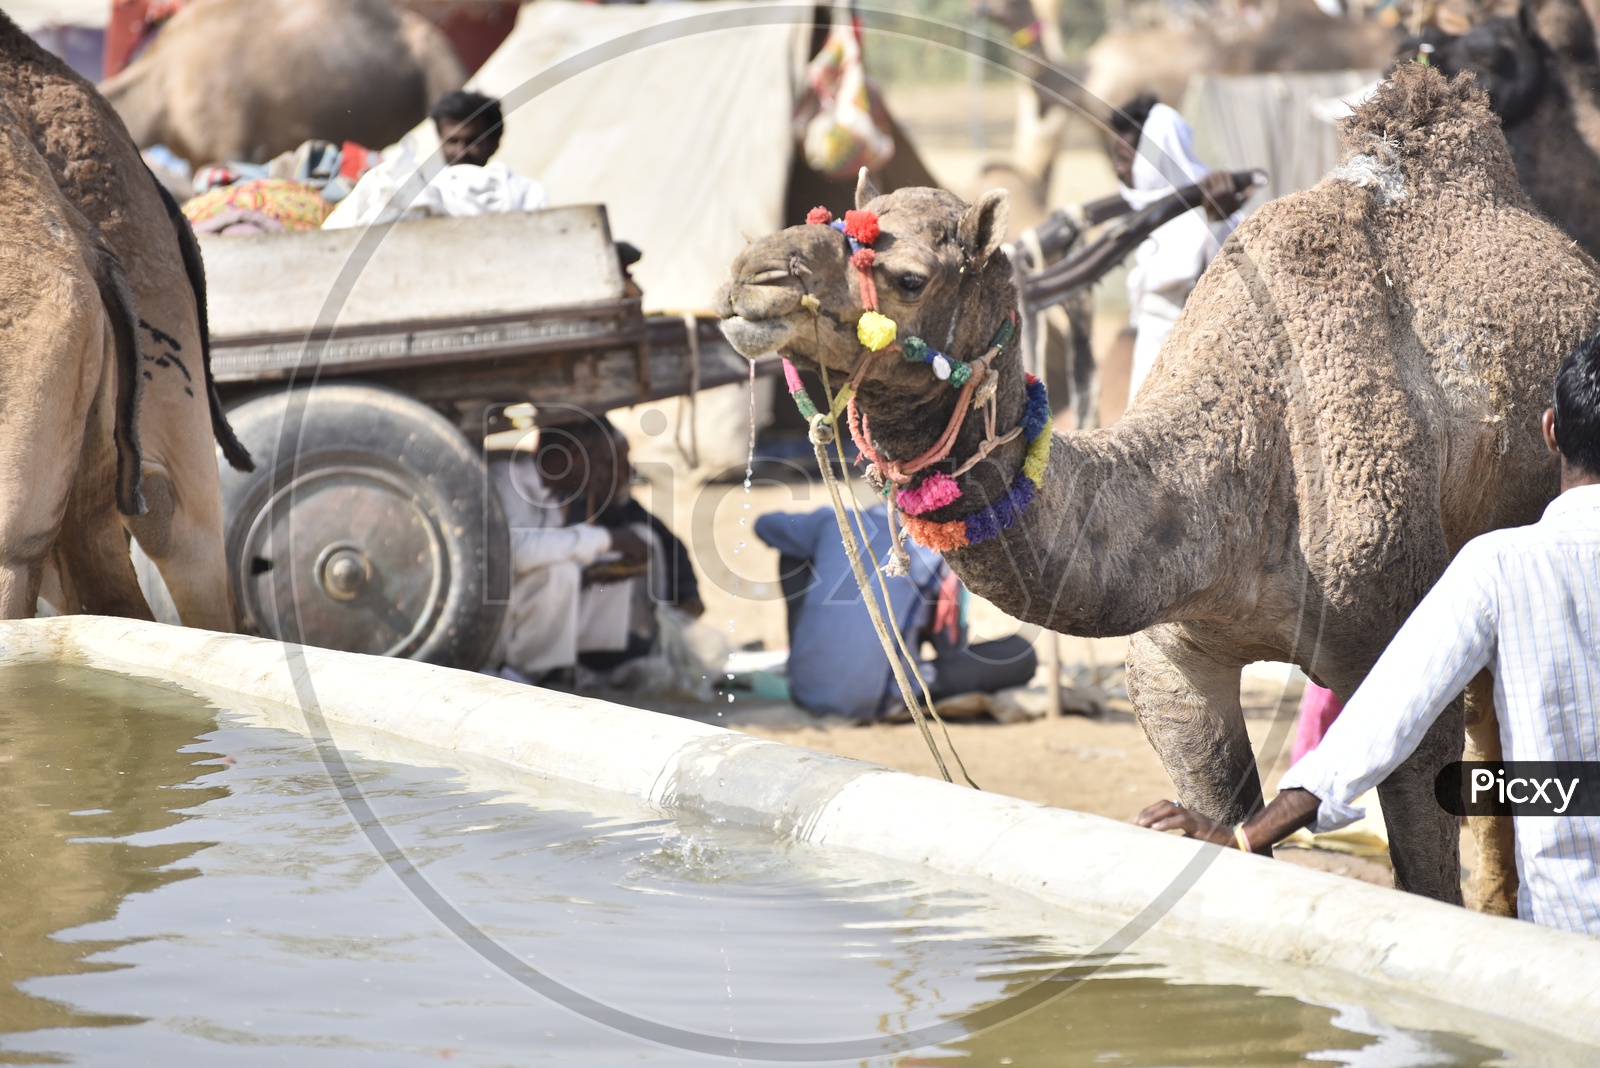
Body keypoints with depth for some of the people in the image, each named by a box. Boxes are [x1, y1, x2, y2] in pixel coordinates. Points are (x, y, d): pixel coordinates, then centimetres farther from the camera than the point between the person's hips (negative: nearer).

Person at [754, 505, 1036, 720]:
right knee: (1022, 652, -2)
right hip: (871, 703, -4)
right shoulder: (940, 550, -3)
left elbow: (765, 525, 28)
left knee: (792, 551, 26)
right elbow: (952, 650, 6)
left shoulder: (836, 523, 7)